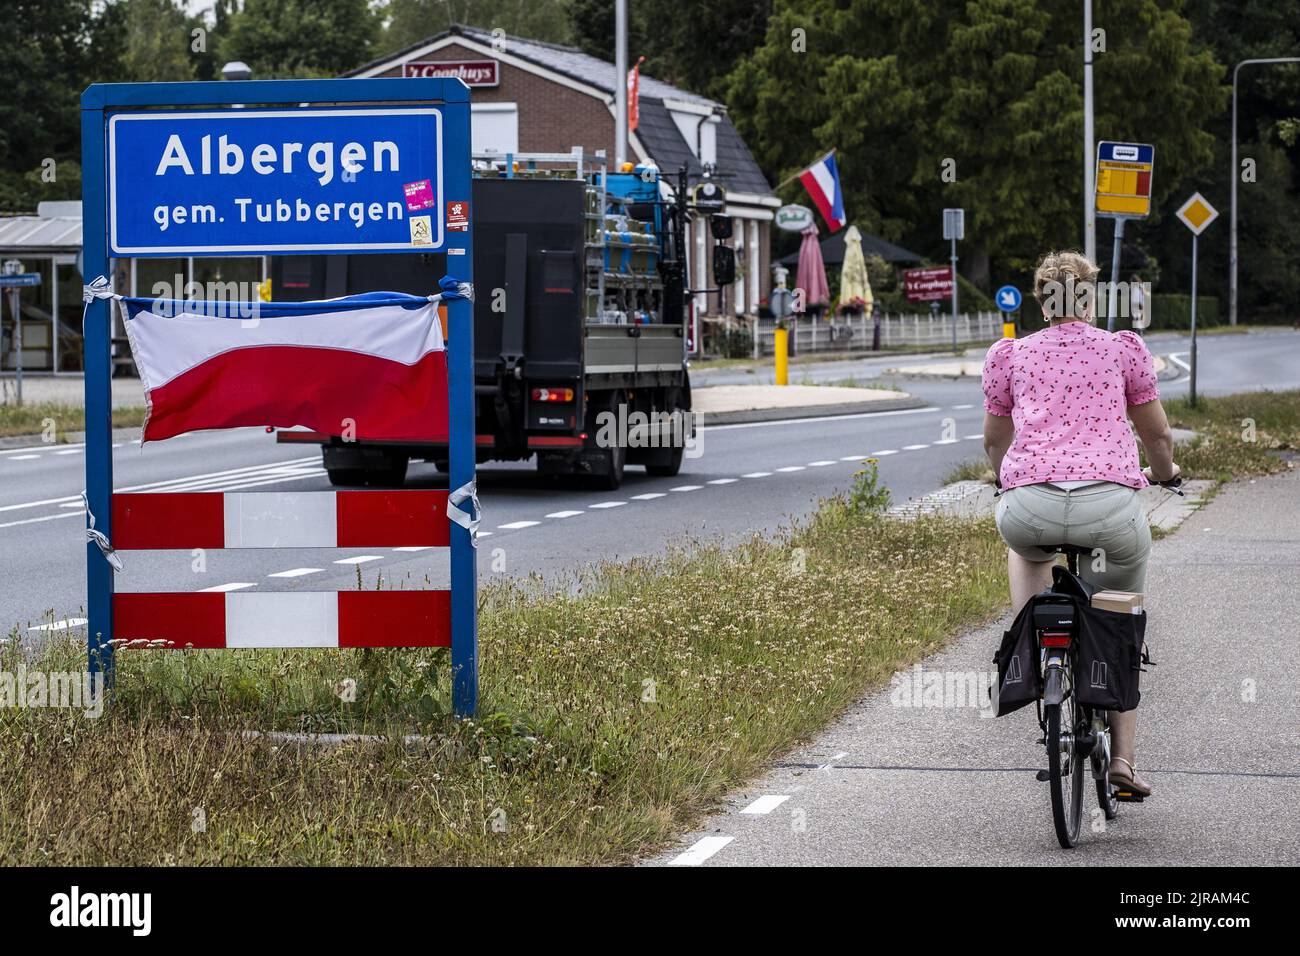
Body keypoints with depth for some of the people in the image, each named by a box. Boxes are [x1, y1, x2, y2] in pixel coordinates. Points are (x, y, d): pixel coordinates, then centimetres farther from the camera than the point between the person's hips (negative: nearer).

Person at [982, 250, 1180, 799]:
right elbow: (1157, 434, 25)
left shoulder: (1008, 355, 19)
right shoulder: (1124, 349, 16)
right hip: (1112, 504, 0)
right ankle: (1123, 757, 18)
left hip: (1031, 503, 1)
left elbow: (994, 440, 32)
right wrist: (1164, 473, 47)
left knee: (1026, 544, 40)